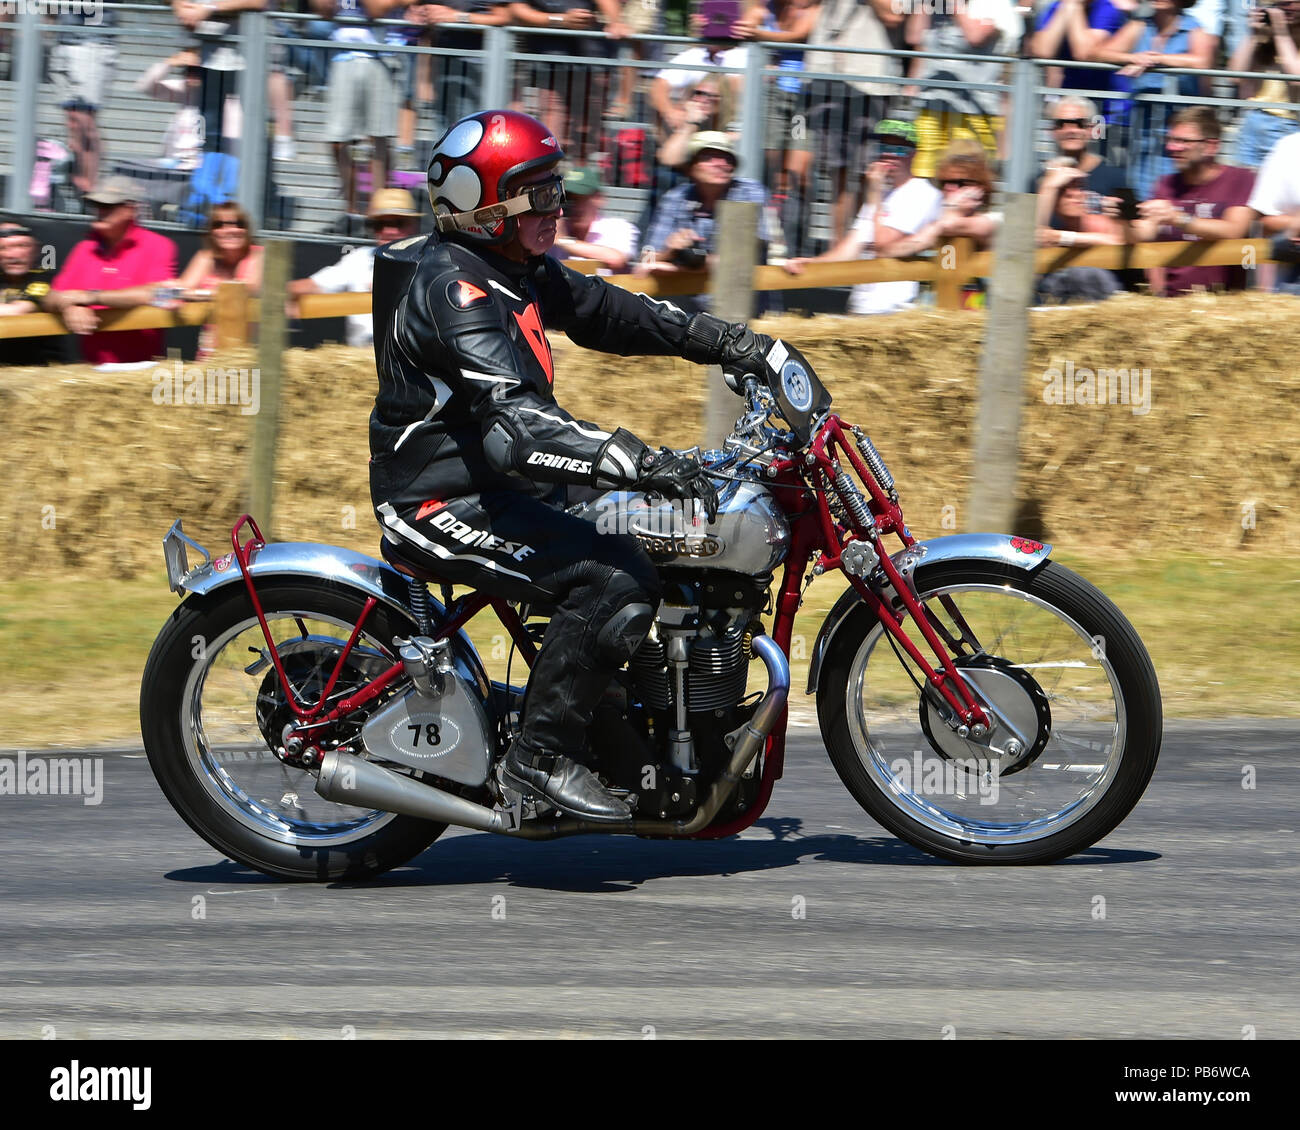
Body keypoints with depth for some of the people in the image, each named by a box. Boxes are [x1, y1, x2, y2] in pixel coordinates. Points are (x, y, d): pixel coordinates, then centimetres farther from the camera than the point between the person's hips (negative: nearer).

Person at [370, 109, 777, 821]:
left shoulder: (516, 270, 9)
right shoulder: (453, 289, -22)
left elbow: (604, 312, 21)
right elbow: (518, 428, -33)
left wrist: (722, 341, 10)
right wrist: (646, 466, -40)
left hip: (497, 484, 11)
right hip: (444, 502, -11)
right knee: (617, 577, -27)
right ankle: (543, 755, -20)